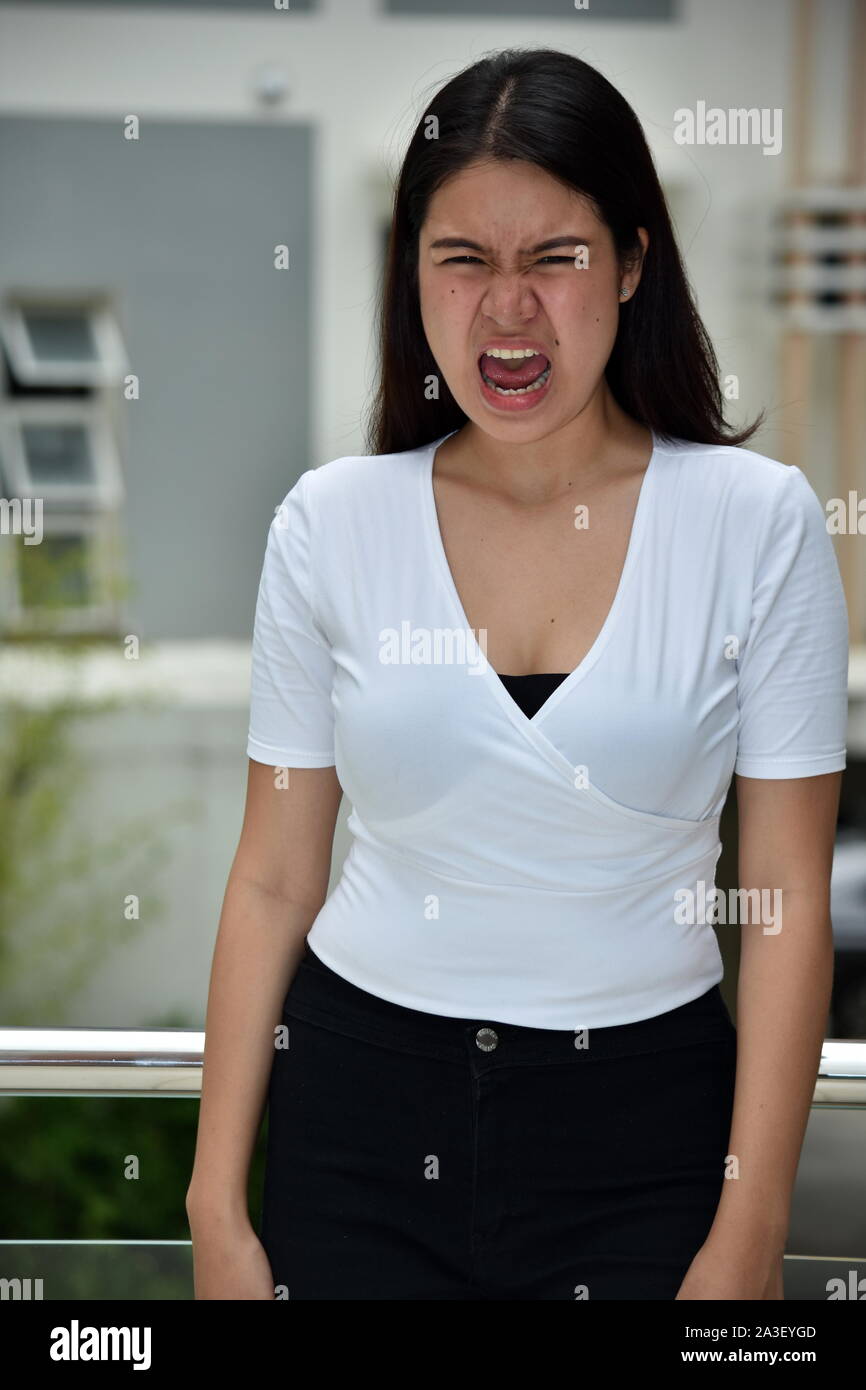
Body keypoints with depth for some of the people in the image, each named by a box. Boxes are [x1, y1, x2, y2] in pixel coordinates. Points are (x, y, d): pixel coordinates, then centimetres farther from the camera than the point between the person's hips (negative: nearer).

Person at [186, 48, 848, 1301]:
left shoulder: (757, 521, -6)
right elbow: (272, 881, 2)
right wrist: (217, 1206, 1)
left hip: (643, 1117, -1)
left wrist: (749, 1233, -8)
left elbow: (787, 905, -5)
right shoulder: (329, 524, -2)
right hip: (359, 1111, 1)